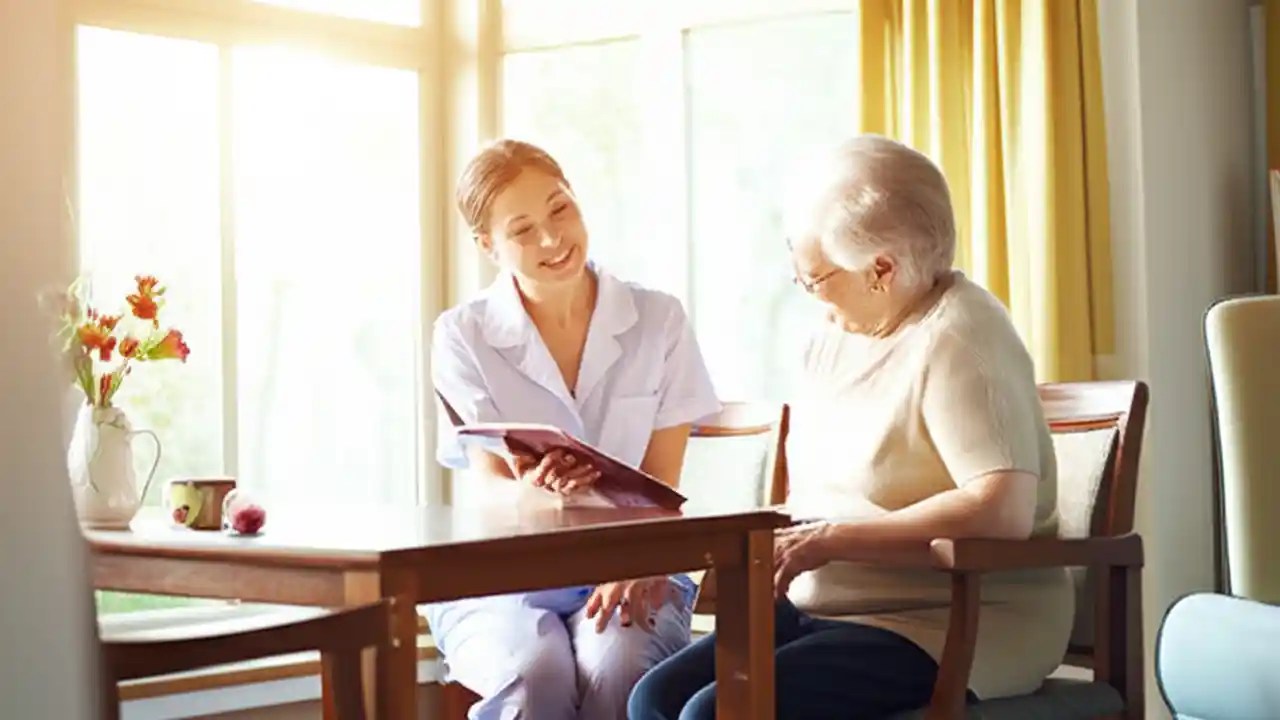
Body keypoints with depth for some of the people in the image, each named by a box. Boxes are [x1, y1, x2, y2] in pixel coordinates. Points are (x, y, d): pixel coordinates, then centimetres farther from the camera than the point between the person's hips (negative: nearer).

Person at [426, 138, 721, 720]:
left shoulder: (658, 322, 2)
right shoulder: (463, 336, -1)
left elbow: (661, 488, -2)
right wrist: (533, 493, -33)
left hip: (630, 572, 1)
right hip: (500, 577, -1)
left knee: (618, 670, -33)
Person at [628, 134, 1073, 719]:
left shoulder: (955, 338, -16)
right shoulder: (835, 337, 11)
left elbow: (1004, 510, -28)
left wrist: (832, 540, -24)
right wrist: (771, 541, -4)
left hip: (955, 630, -8)